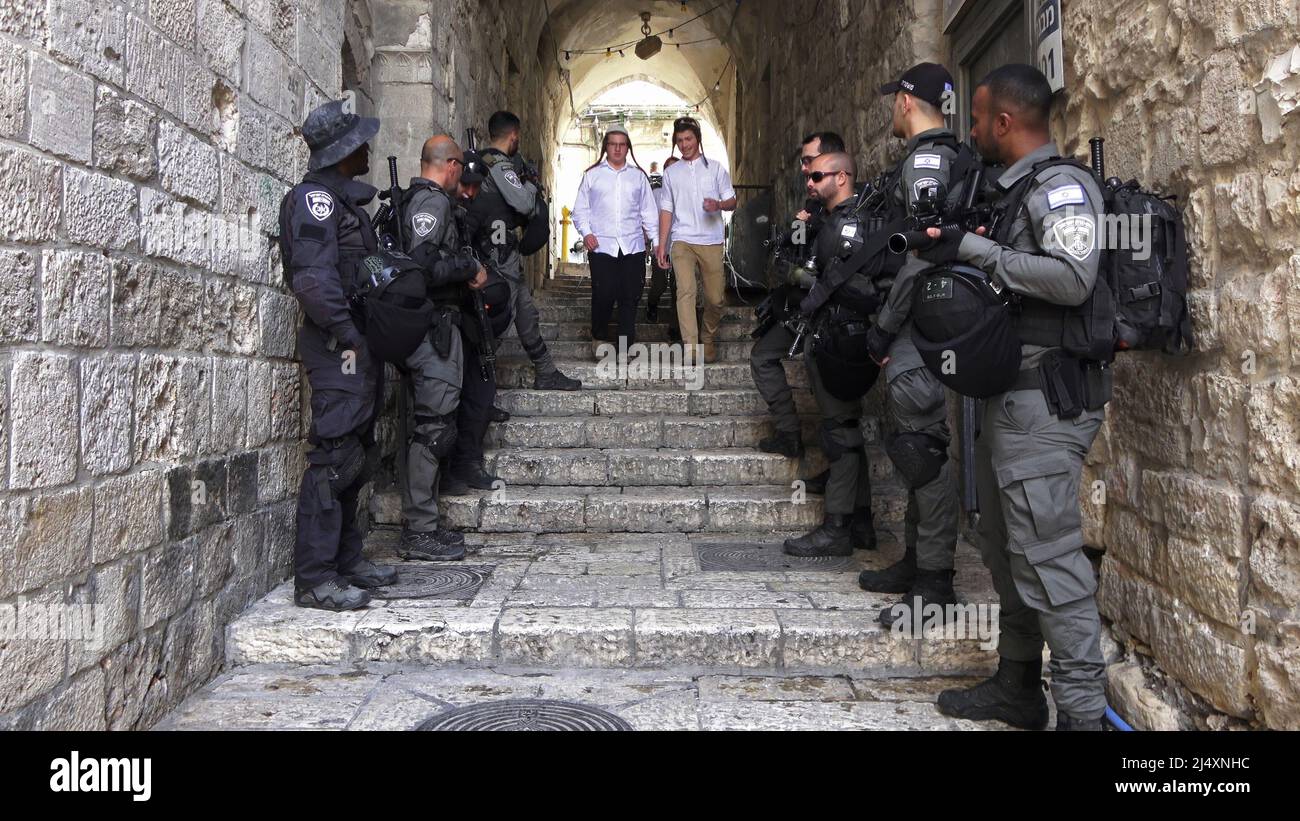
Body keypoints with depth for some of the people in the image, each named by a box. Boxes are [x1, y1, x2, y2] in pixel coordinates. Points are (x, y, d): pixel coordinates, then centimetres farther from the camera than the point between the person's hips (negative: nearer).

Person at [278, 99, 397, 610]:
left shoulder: (345, 198, 22)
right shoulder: (316, 197, -8)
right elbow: (313, 277, -19)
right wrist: (347, 335, -20)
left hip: (360, 342, 10)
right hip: (339, 344, -10)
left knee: (355, 455, 13)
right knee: (334, 456, -11)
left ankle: (346, 559, 22)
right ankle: (314, 578, -7)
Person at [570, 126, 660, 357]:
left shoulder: (638, 176, 15)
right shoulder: (592, 175, 11)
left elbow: (649, 212, 14)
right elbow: (580, 210, 10)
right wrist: (586, 232, -7)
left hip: (633, 246, 2)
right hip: (602, 246, -1)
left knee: (630, 297, 0)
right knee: (603, 295, -7)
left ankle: (626, 344, 9)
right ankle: (600, 337, 15)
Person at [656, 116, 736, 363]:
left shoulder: (715, 167, 10)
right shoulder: (671, 172, 14)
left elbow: (732, 202, 9)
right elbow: (666, 210, 14)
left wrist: (719, 205, -15)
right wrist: (661, 245, 6)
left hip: (711, 242, 0)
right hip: (682, 241, 0)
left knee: (715, 297, 0)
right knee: (685, 291, -16)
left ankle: (708, 340, 24)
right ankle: (691, 349, -19)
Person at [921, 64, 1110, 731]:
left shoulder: (1062, 185, -9)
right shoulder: (1012, 192, 19)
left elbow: (1071, 278, -24)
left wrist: (973, 250, -19)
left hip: (1045, 400, -10)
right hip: (1008, 395, 10)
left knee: (1047, 556, -9)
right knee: (1005, 547, 14)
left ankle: (1082, 711, 0)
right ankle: (1018, 687, 27)